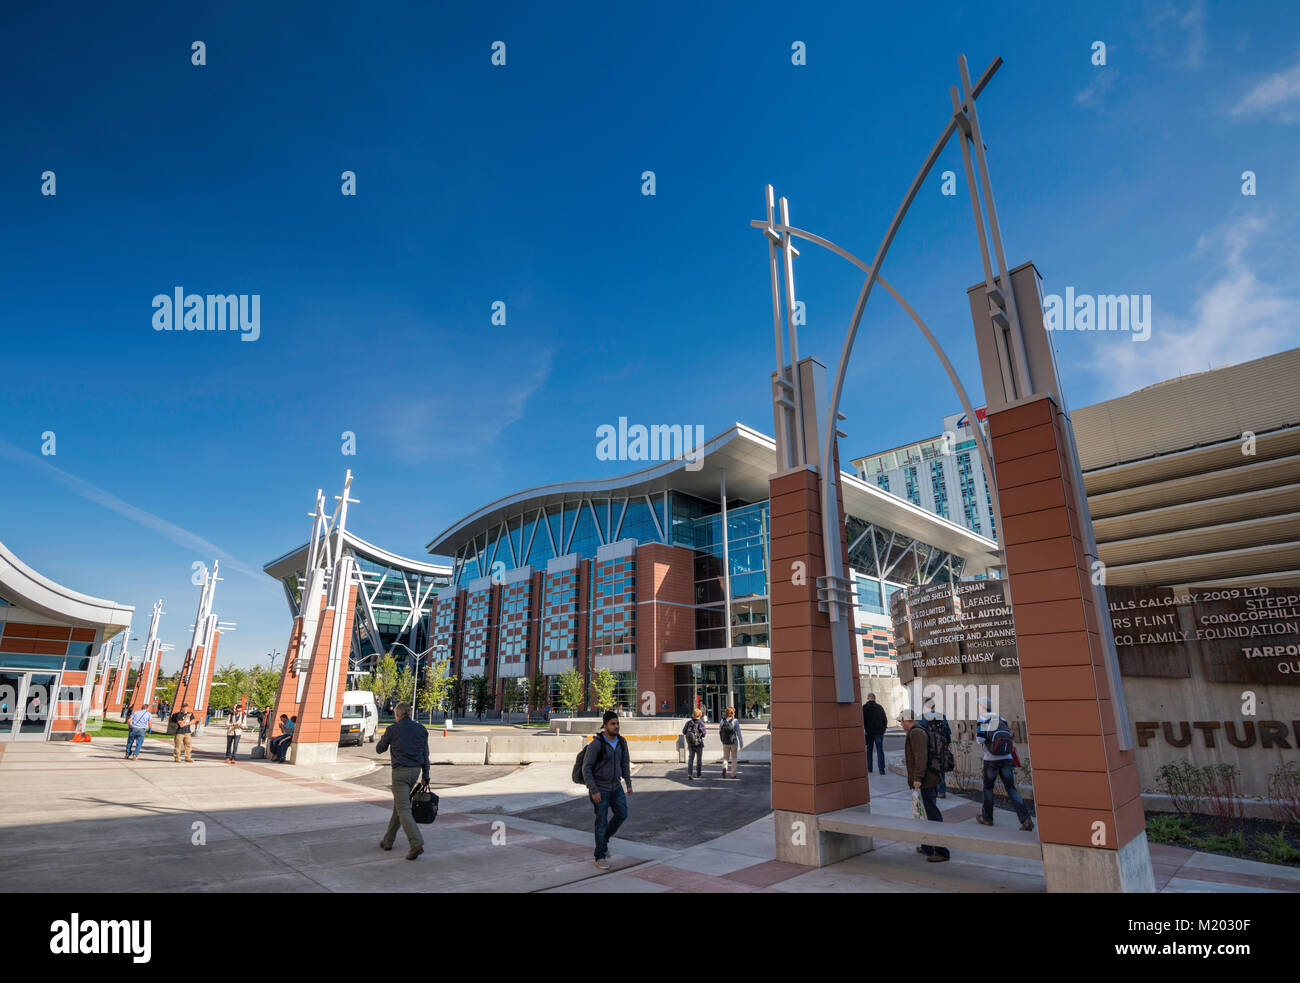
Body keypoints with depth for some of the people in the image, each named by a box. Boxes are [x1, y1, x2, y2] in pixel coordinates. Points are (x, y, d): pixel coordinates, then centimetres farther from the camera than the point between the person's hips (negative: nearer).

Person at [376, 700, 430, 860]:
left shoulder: (392, 730, -8)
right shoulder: (421, 729, 5)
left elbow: (379, 749, 8)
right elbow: (425, 754, 6)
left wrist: (383, 739, 27)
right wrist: (426, 775, 12)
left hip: (400, 772, -5)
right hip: (415, 771, 6)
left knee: (403, 809, -7)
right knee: (398, 805, 20)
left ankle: (417, 844, -19)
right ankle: (388, 841, 29)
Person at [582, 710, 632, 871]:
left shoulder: (621, 742, -2)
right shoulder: (596, 744, -22)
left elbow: (625, 763, 10)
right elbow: (586, 768, -19)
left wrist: (629, 784, 7)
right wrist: (593, 791, -21)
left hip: (615, 786, 6)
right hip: (599, 788, -6)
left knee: (622, 814, 2)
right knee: (602, 821, 1)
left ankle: (604, 838, 27)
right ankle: (600, 857, 16)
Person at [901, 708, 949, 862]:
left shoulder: (916, 733, -16)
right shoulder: (918, 732, 15)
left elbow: (921, 756, -24)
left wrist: (918, 778, -25)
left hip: (925, 781, -11)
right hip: (931, 779, 11)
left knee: (933, 815, -6)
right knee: (930, 812, 16)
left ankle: (942, 851, -3)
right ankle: (927, 847, 26)